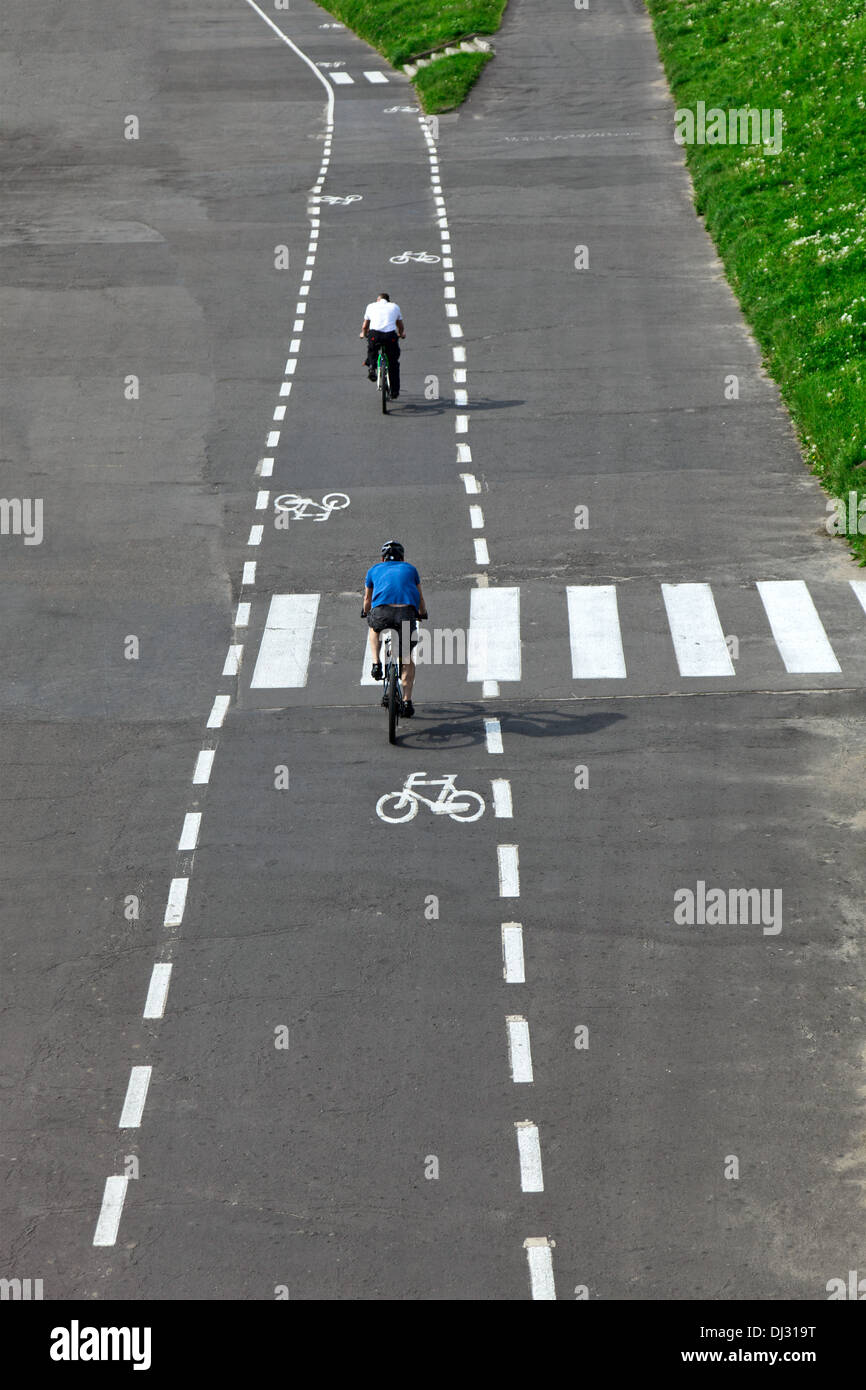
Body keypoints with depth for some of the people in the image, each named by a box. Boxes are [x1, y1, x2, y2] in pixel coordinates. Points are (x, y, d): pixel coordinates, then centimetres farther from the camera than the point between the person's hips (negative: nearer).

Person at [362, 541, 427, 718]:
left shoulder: (374, 570, 28)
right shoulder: (410, 569, 29)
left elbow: (367, 600, 39)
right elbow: (420, 599, 38)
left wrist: (366, 613, 61)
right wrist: (423, 613, 59)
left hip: (382, 611, 0)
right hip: (407, 613, 0)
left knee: (373, 629, 36)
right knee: (407, 659, 17)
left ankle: (376, 663, 17)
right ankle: (407, 701, 13)